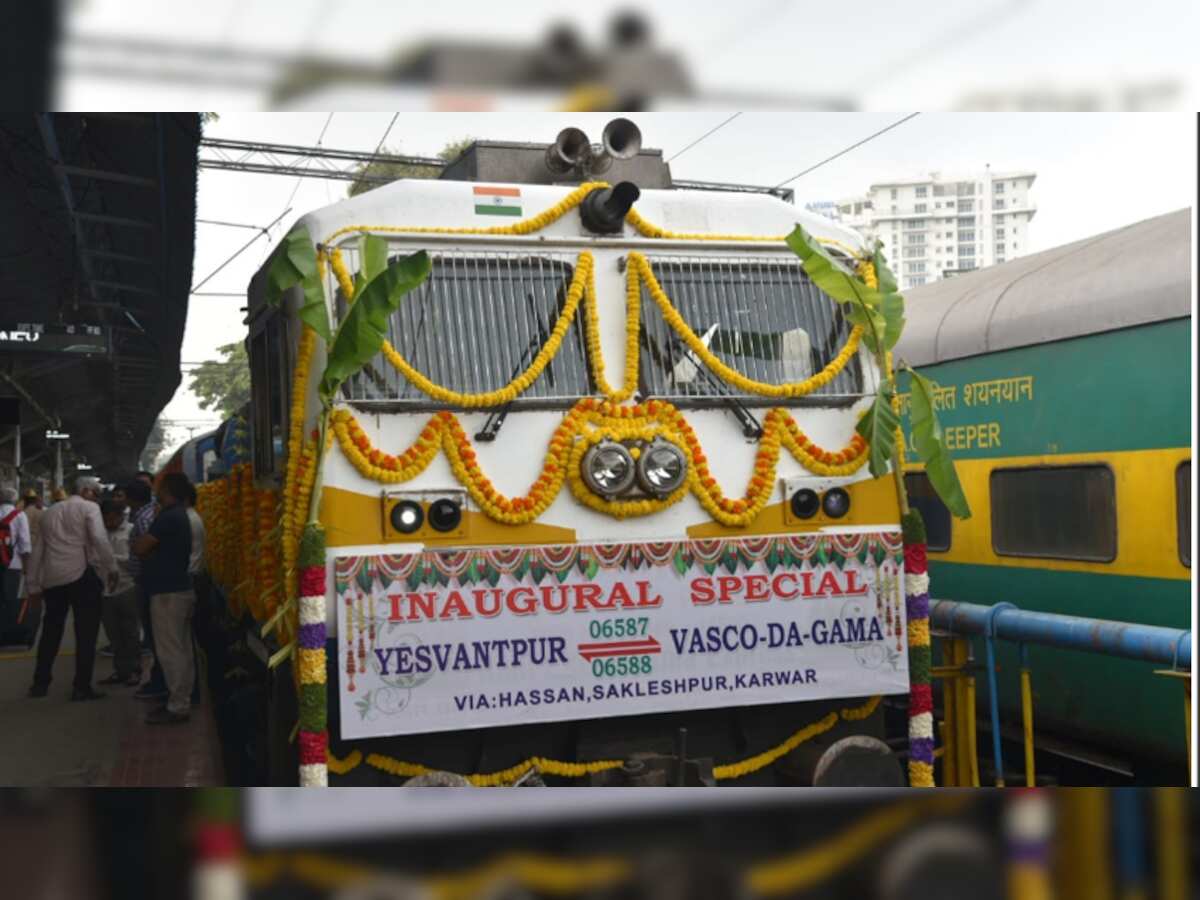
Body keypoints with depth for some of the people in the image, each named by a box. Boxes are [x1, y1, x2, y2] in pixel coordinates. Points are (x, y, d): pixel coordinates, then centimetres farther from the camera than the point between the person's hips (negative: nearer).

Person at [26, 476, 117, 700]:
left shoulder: (50, 511, 20)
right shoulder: (89, 508, 1)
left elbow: (38, 550, 18)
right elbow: (99, 538, -15)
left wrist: (34, 585, 20)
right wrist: (112, 568, -9)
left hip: (51, 578, 6)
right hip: (81, 575, -6)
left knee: (51, 631, 17)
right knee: (86, 632, 1)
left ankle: (40, 683, 22)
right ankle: (82, 687, 0)